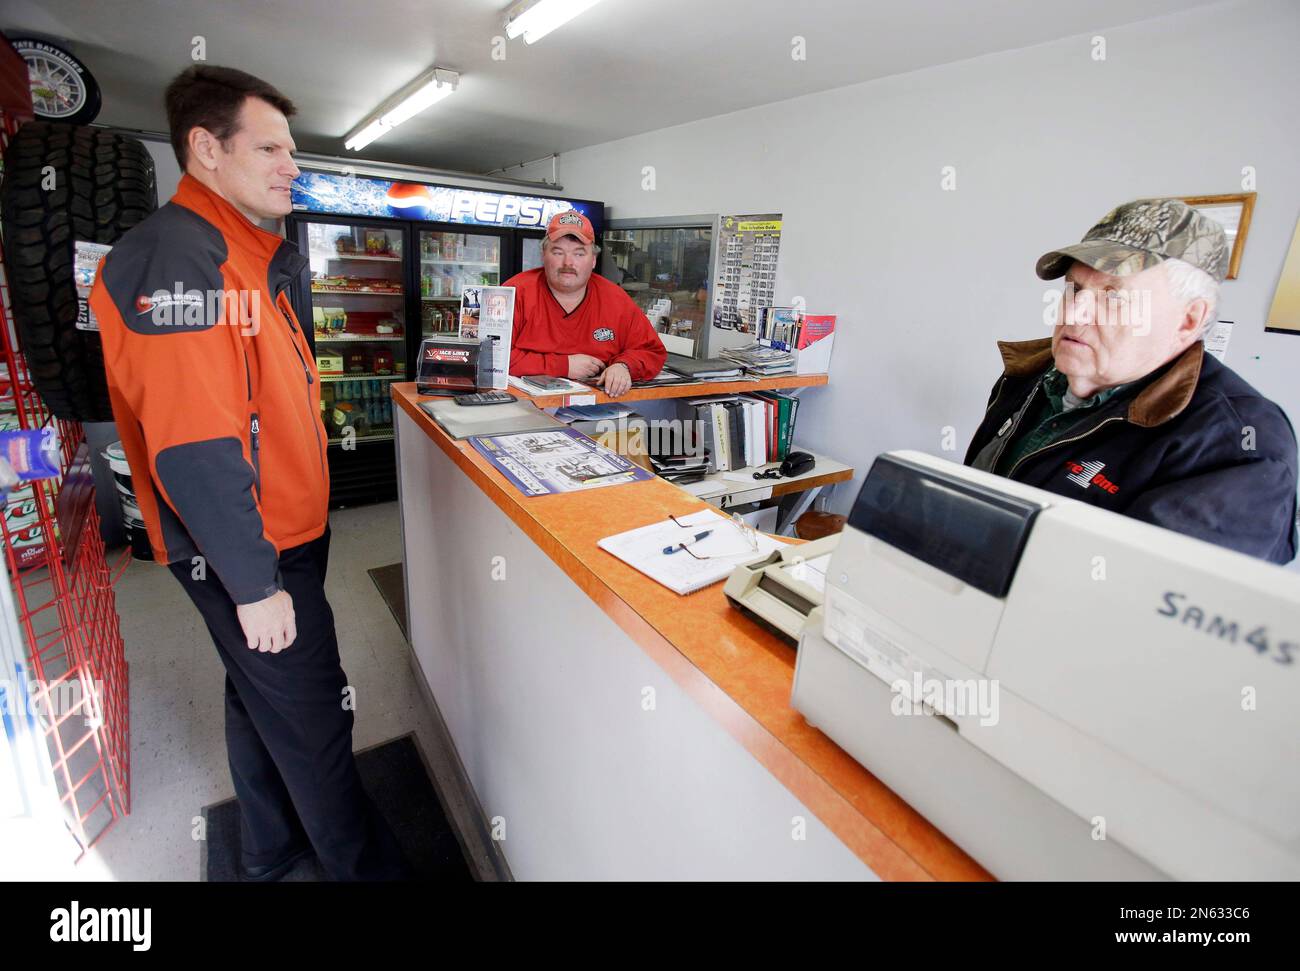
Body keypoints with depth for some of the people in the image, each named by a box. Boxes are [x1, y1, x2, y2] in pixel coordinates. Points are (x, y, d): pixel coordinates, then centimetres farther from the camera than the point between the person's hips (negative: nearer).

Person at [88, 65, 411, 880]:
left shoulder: (241, 254, 14)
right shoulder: (174, 256, -17)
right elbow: (191, 443, -24)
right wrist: (253, 583, -20)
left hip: (281, 531, 10)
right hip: (246, 551, -10)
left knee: (264, 701, 23)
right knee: (313, 719, 4)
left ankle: (270, 850, 44)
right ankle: (366, 866, 26)